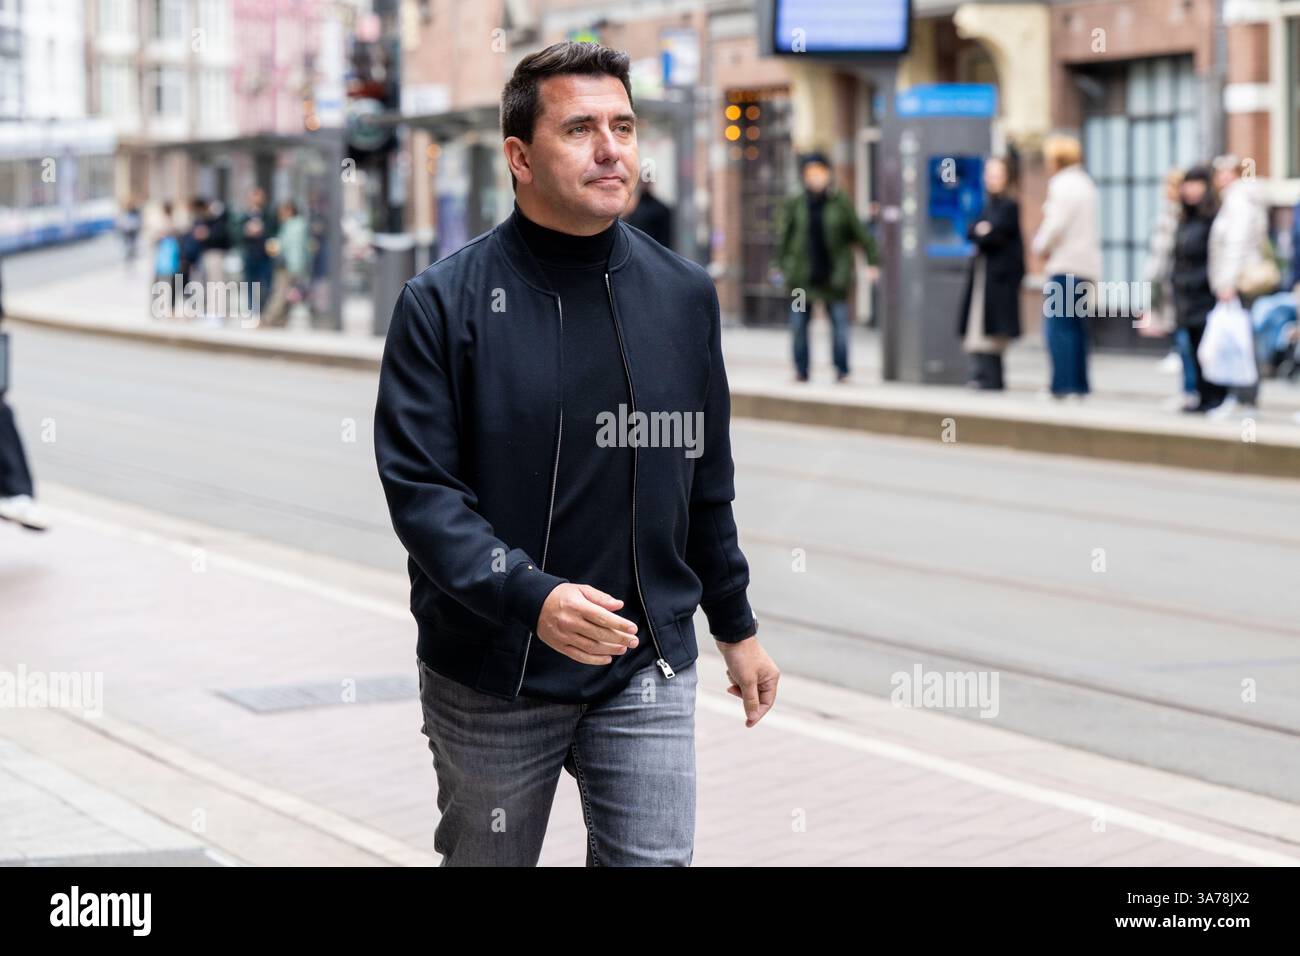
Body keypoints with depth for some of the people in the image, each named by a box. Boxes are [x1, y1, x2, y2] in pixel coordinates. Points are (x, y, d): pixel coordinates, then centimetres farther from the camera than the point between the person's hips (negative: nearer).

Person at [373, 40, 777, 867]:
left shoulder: (685, 295, 3)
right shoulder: (445, 301, -8)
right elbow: (418, 486, -14)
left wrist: (737, 627, 16)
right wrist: (532, 598, -27)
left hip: (648, 673, 2)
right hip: (489, 676, -2)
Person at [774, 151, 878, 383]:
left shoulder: (840, 203, -1)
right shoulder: (793, 204, 1)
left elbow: (859, 233, 3)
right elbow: (783, 238, 7)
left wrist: (872, 260, 1)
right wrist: (781, 265, 4)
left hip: (834, 275, -1)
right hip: (802, 276, 1)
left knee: (840, 322, -4)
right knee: (798, 324, 2)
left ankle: (842, 370, 5)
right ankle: (801, 370, 13)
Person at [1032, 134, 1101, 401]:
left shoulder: (1063, 184, -10)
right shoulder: (1086, 183, 19)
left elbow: (1056, 225, -17)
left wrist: (1040, 247, 2)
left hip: (1066, 266, -9)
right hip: (1087, 266, 9)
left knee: (1058, 326, -8)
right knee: (1076, 326, 12)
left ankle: (1064, 384, -13)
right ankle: (1079, 385, 12)